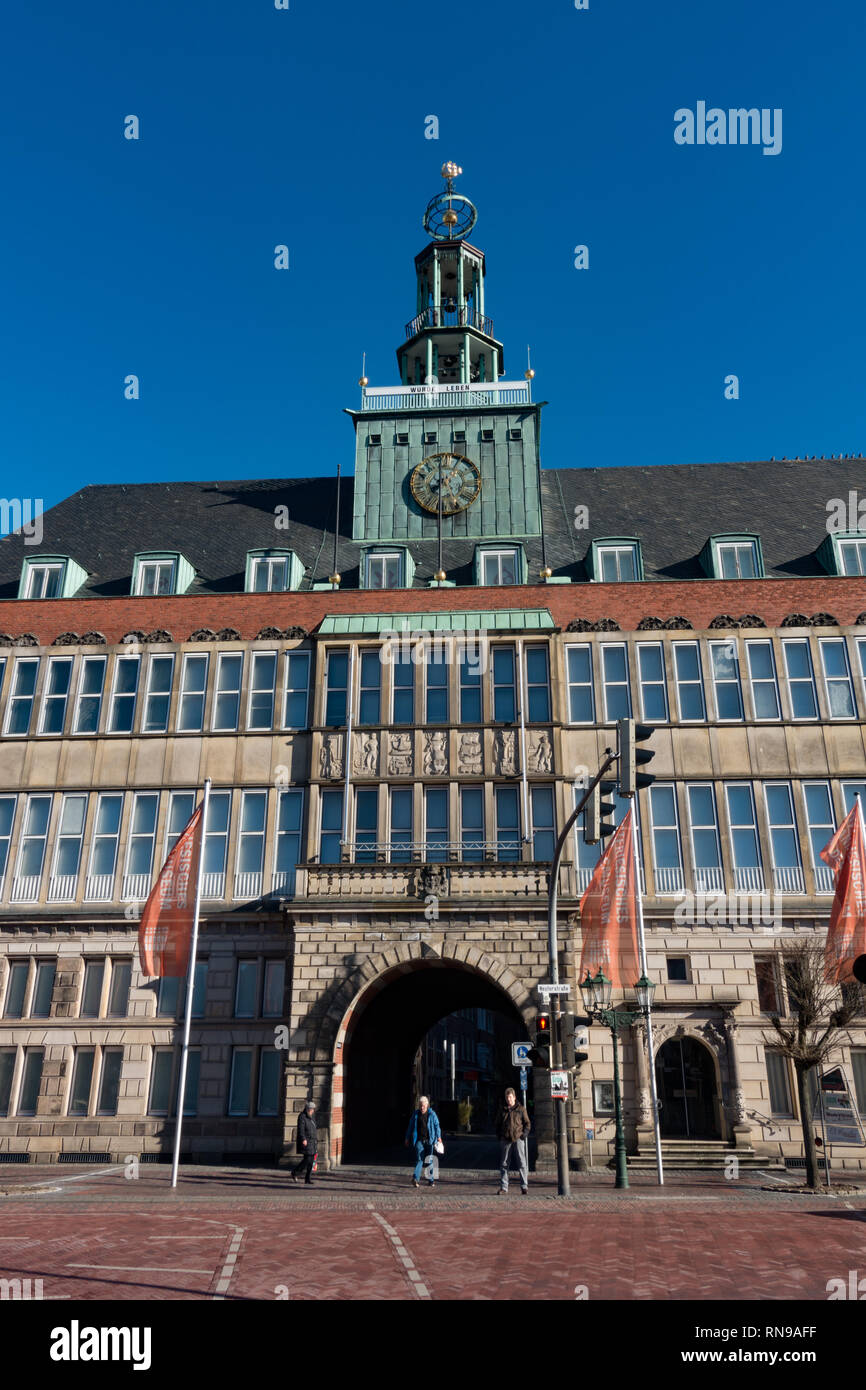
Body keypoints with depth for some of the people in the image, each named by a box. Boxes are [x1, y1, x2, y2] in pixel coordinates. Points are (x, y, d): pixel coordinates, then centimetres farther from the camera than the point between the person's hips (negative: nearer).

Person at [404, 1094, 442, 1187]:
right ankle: (416, 1179, -17)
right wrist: (407, 1138, 15)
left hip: (429, 1141, -1)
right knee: (419, 1159, -11)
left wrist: (439, 1137, -6)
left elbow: (437, 1126, 3)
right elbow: (411, 1126, 14)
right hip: (419, 1140, 1)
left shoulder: (432, 1114, 2)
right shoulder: (415, 1114, 7)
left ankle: (431, 1180, 14)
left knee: (430, 1160, 4)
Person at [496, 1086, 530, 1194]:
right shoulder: (503, 1110, 12)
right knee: (504, 1164, 4)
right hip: (505, 1140, 3)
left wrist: (524, 1134, -6)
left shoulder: (521, 1109, 5)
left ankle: (524, 1186, 6)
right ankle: (503, 1187, 11)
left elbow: (527, 1124, 7)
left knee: (522, 1163, -2)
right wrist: (499, 1136, 6)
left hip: (518, 1139, -3)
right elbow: (498, 1125, 20)